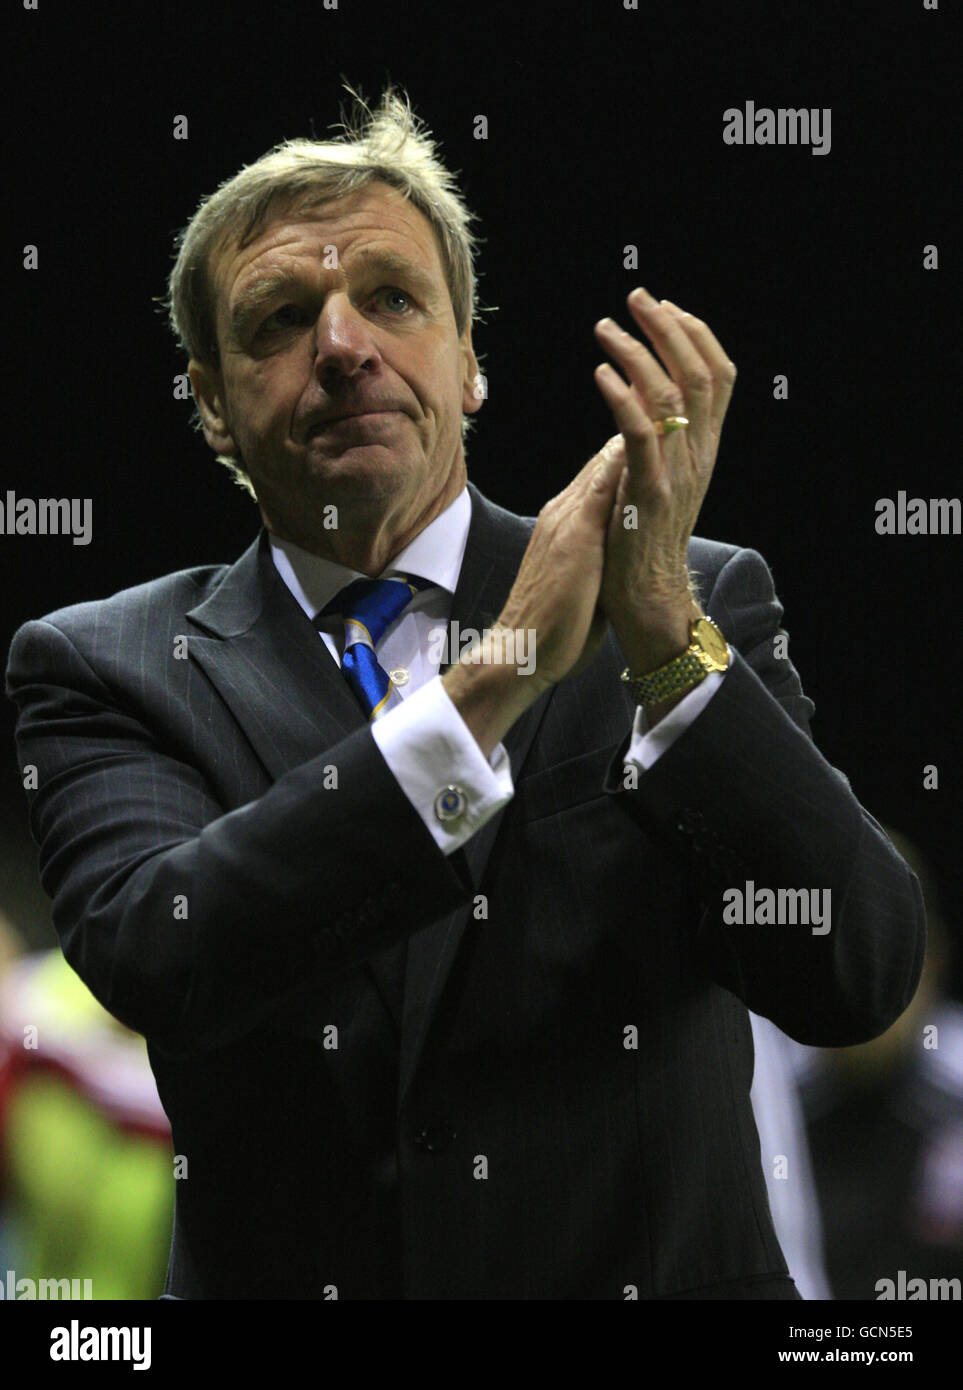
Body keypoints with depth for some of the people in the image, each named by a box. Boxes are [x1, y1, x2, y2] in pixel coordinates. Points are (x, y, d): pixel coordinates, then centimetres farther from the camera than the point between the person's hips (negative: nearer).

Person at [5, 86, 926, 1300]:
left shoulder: (696, 608, 3)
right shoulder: (104, 672, 3)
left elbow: (860, 976, -7)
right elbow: (150, 958, -15)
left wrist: (664, 635, -17)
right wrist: (491, 684, -20)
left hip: (653, 1273, 0)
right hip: (280, 1278, 1)